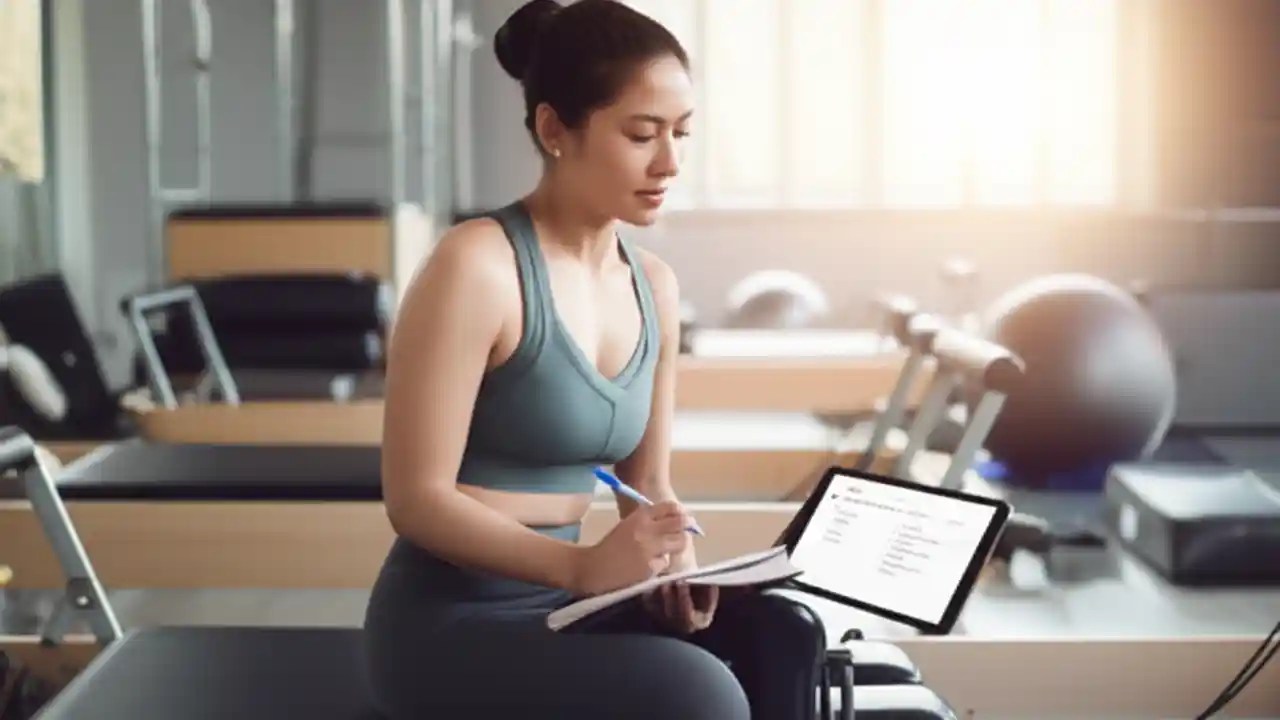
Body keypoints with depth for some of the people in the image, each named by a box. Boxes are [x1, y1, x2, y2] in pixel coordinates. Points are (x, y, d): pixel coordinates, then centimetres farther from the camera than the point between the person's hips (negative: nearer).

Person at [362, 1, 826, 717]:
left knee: (781, 634, -17)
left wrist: (674, 563, -10)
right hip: (453, 622, -6)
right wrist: (584, 565, -30)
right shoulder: (477, 264, -16)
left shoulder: (654, 285, 7)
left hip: (573, 603, 7)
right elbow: (417, 498, -18)